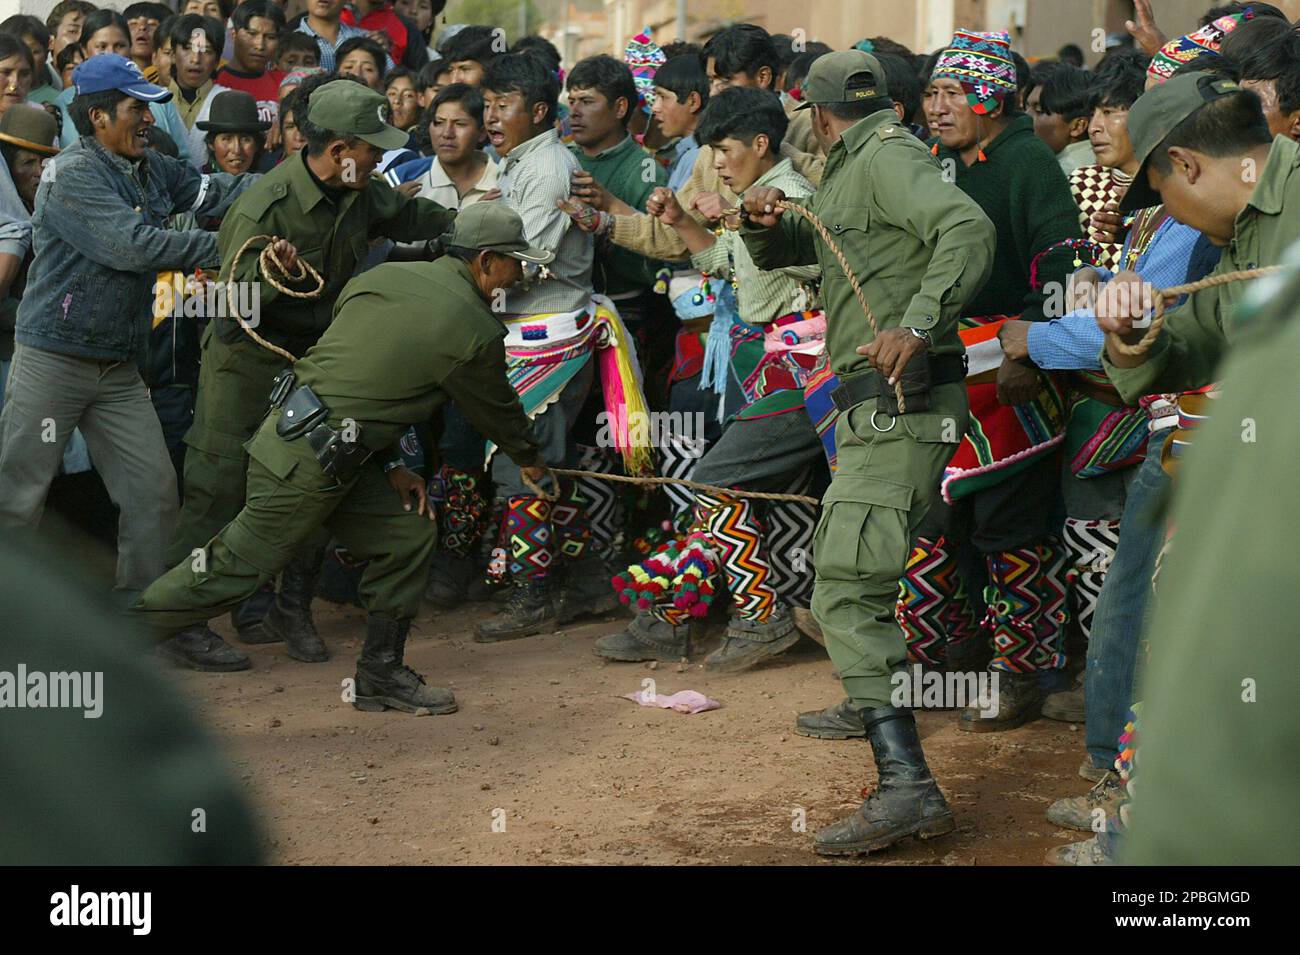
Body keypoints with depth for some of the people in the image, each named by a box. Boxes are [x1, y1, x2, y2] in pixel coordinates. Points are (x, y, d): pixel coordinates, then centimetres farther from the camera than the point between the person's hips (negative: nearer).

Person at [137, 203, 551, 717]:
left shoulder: (381, 277, 12)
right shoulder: (475, 329, -10)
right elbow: (497, 408, 8)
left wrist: (390, 467, 19)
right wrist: (531, 459, 29)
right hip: (307, 462, -9)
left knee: (408, 531, 13)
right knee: (235, 568, -1)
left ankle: (381, 675, 19)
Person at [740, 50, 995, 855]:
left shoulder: (889, 155, -10)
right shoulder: (848, 172, 21)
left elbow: (970, 230, -26)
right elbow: (779, 255, 29)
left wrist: (916, 324, -38)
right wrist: (765, 223, 6)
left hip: (901, 403, -11)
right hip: (874, 405, 11)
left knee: (849, 591, -20)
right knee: (843, 558, 29)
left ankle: (908, 786, -30)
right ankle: (872, 701, 50)